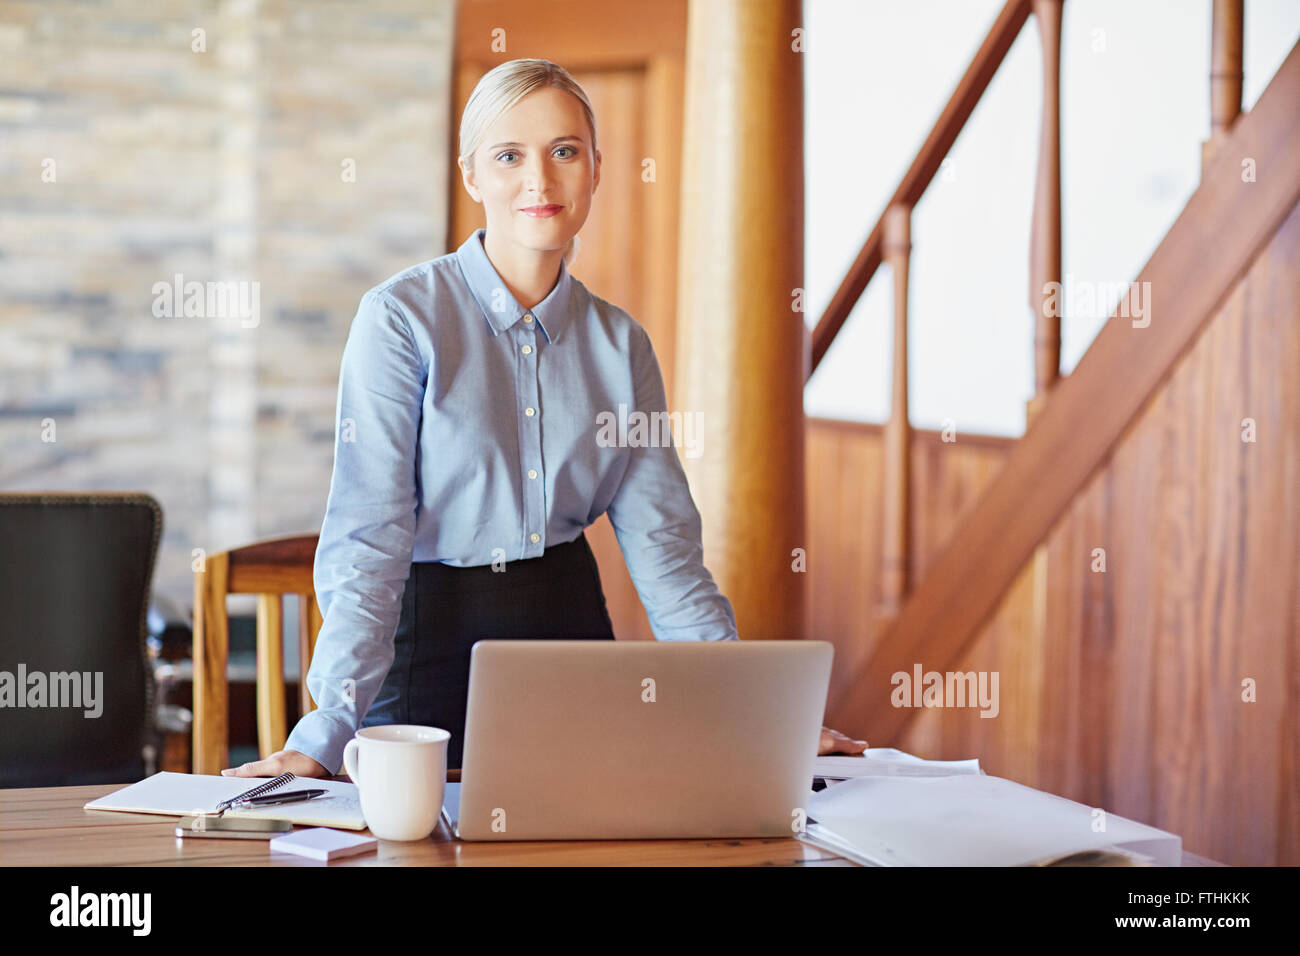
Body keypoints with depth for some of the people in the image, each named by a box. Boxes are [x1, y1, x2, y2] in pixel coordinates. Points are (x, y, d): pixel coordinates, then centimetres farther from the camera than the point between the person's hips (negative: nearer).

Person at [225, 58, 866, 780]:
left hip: (570, 623, 4)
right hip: (432, 636, -4)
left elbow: (661, 541, 3)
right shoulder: (401, 319, -10)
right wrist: (324, 736, -26)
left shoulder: (621, 345, 4)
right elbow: (368, 536, -16)